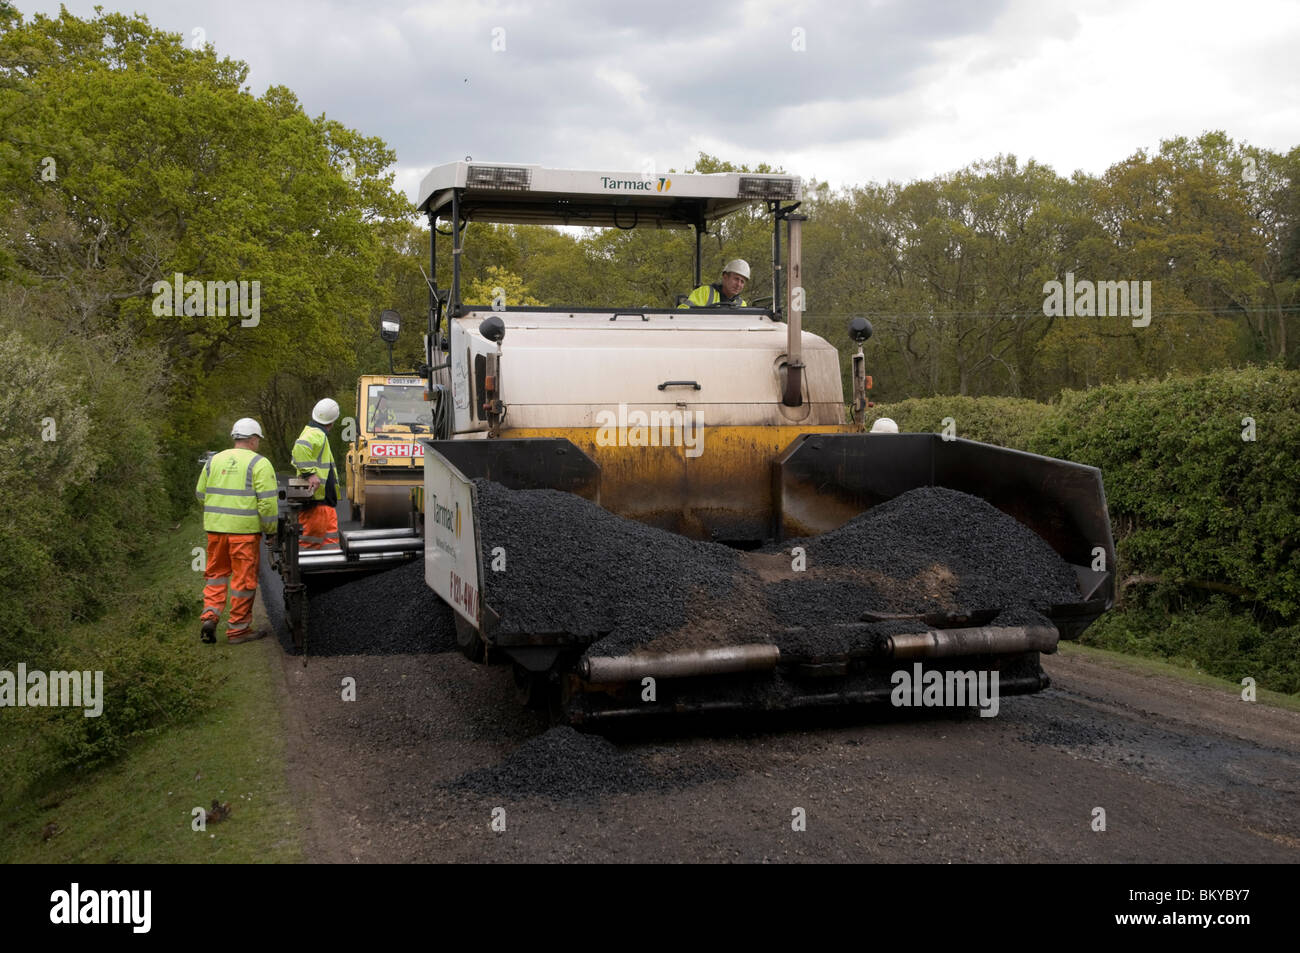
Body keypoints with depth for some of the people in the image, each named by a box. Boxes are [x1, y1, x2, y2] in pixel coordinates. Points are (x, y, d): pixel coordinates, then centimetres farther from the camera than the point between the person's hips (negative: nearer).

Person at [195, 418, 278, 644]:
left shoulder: (214, 460, 10)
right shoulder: (259, 464, -6)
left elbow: (200, 494, 16)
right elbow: (267, 501, -11)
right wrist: (271, 529, 0)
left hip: (215, 526, 5)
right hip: (244, 529, -5)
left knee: (216, 572, 19)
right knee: (244, 578, 4)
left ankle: (209, 615, 4)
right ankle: (238, 629, 10)